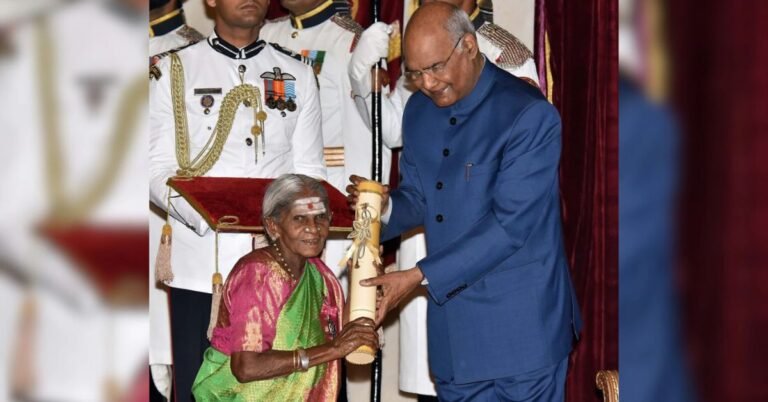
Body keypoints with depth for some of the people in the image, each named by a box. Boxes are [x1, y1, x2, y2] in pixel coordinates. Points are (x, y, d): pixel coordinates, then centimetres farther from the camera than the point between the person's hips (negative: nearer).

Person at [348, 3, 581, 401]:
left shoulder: (529, 115, -15)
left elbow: (510, 225, -19)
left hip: (520, 326, -6)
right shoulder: (419, 110, 8)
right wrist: (386, 207, -8)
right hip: (452, 324, 6)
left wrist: (420, 276, -21)